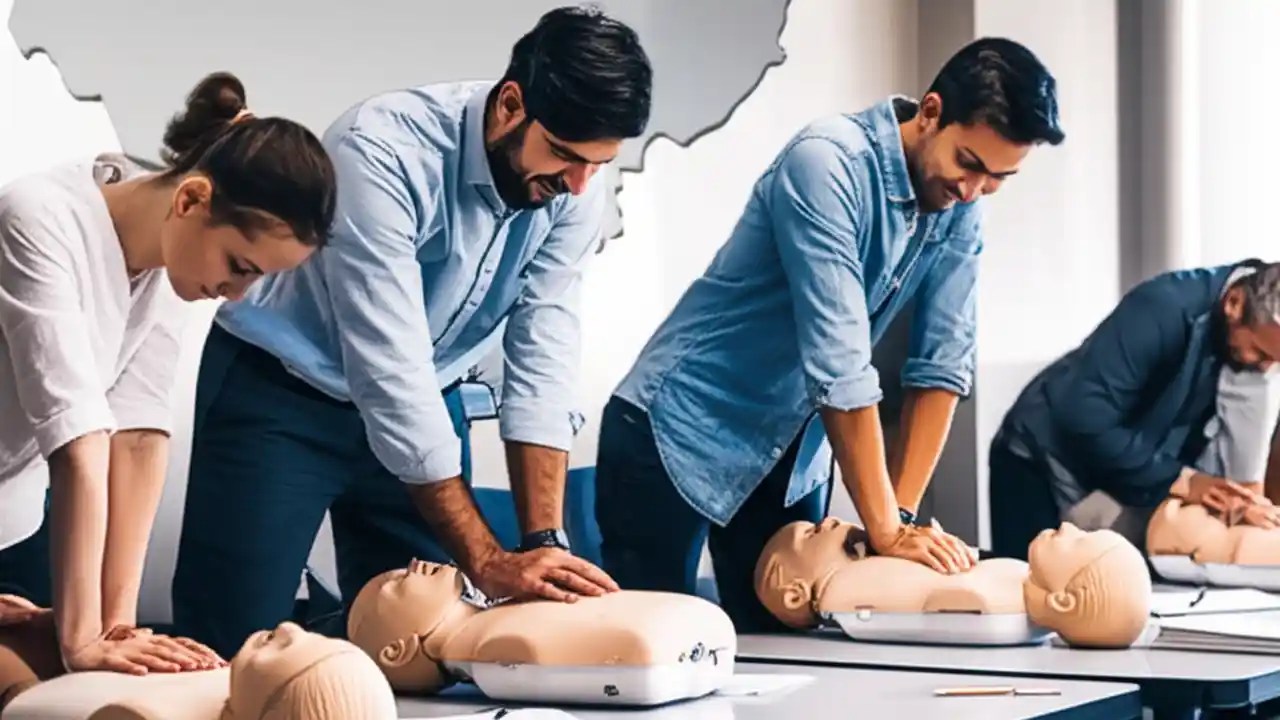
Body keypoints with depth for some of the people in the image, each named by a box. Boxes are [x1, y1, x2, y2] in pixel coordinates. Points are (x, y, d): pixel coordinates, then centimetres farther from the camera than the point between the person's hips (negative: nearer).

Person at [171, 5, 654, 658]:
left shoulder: (575, 185, -15)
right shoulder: (385, 149, -32)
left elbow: (542, 360, -13)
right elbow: (388, 370, -34)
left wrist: (544, 543, -23)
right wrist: (487, 562, -35)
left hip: (418, 408, 5)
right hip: (278, 394, -5)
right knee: (232, 651, -8)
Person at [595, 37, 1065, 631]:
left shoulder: (959, 210, -3)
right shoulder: (828, 163, -25)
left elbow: (942, 363, -2)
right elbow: (838, 362, -29)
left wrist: (905, 513, -10)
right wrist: (886, 530, -27)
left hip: (789, 449, 7)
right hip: (680, 431, -7)